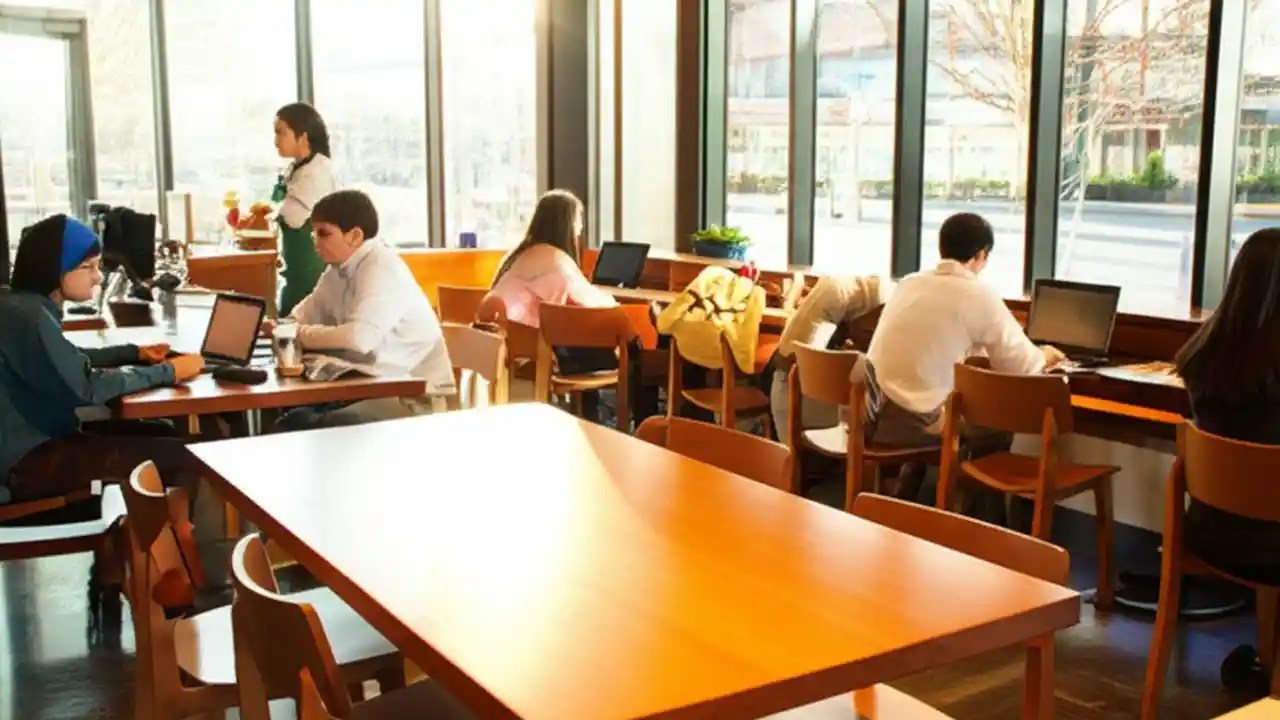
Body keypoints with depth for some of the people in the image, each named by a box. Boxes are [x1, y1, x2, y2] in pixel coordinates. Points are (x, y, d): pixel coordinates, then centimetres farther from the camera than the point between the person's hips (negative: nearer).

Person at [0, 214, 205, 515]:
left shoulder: (28, 306, 8)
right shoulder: (27, 315, -22)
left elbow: (68, 361, 22)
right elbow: (86, 386, -23)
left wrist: (135, 352, 10)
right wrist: (168, 372, -15)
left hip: (38, 439, 11)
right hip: (25, 461, -11)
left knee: (161, 434, 17)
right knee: (181, 456, -16)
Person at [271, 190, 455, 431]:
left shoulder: (382, 269, -20)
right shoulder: (339, 268, 6)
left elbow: (360, 337, -33)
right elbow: (308, 313, 18)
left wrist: (302, 335, -19)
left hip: (414, 396, -8)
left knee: (315, 428, -21)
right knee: (290, 418, 0)